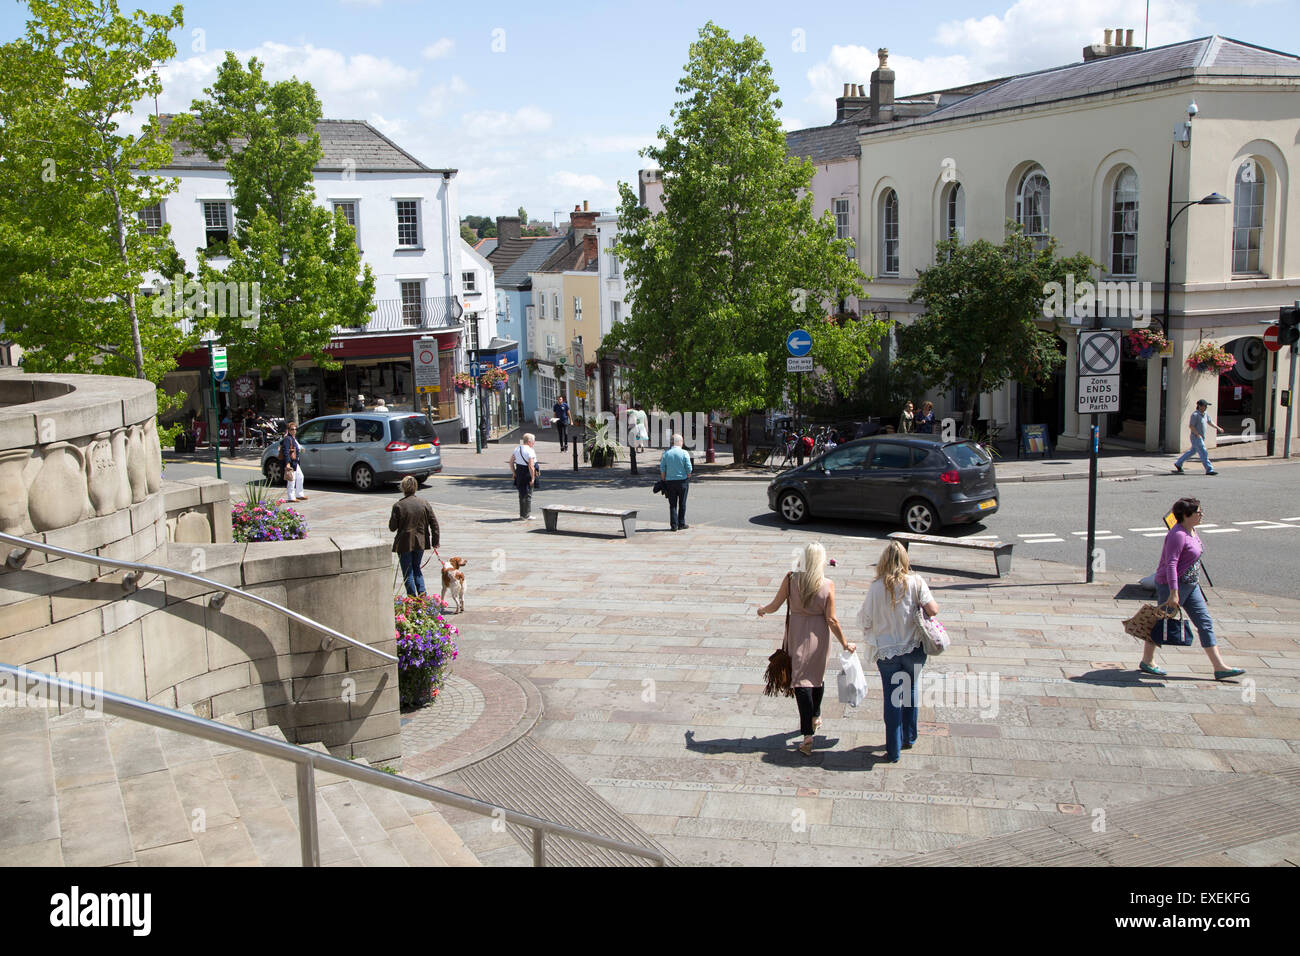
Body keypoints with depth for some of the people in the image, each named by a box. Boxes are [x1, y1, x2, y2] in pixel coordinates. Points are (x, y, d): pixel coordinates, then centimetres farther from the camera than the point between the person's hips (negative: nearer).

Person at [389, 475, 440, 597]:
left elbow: (392, 527, -9)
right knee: (417, 569, 20)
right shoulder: (424, 503, -3)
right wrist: (435, 541, 6)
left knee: (408, 573, 8)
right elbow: (434, 523, -1)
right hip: (420, 542, 4)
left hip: (404, 543, -4)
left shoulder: (398, 505, -13)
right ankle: (423, 596, 9)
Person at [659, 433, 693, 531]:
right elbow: (689, 468, -8)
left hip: (670, 481, 2)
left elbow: (662, 469, -1)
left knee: (672, 504, 6)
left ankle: (674, 525, 3)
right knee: (682, 504, 8)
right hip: (682, 480, -2)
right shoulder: (684, 453, -6)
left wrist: (663, 481, 7)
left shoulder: (666, 453, -1)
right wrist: (688, 479, 6)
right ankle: (681, 524, 12)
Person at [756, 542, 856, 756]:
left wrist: (762, 610, 19)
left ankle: (808, 734, -7)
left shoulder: (791, 579, -12)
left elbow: (775, 605, -4)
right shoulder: (828, 585, -12)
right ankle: (815, 717, 45)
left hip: (798, 635, -1)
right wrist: (845, 644, 2)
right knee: (818, 674, 24)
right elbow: (831, 620, -9)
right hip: (819, 635, 1)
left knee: (801, 679, 1)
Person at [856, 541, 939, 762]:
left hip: (886, 651, -1)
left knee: (892, 699, 9)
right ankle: (908, 738, 35)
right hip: (913, 649, 1)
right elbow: (933, 610, -16)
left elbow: (865, 621, -8)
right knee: (911, 692, 22)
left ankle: (894, 751, 13)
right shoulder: (916, 582, -10)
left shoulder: (876, 587, -11)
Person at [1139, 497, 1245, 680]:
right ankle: (1146, 662, 19)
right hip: (1172, 585, -10)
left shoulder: (1192, 530, 9)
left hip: (1190, 586, 10)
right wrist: (1173, 593, -30)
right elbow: (1171, 564, -26)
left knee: (1205, 623, 5)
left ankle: (1219, 667, 6)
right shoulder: (1177, 535, -21)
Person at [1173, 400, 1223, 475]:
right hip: (1195, 437, -10)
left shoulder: (1205, 413, 8)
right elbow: (1190, 426, -20)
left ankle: (1178, 464, 29)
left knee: (1192, 451, 19)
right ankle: (1209, 470, -8)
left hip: (1201, 437, 10)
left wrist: (1218, 428, 10)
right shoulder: (1195, 415, -18)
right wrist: (1198, 434, -23)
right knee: (1203, 453, -10)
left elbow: (1209, 422, 20)